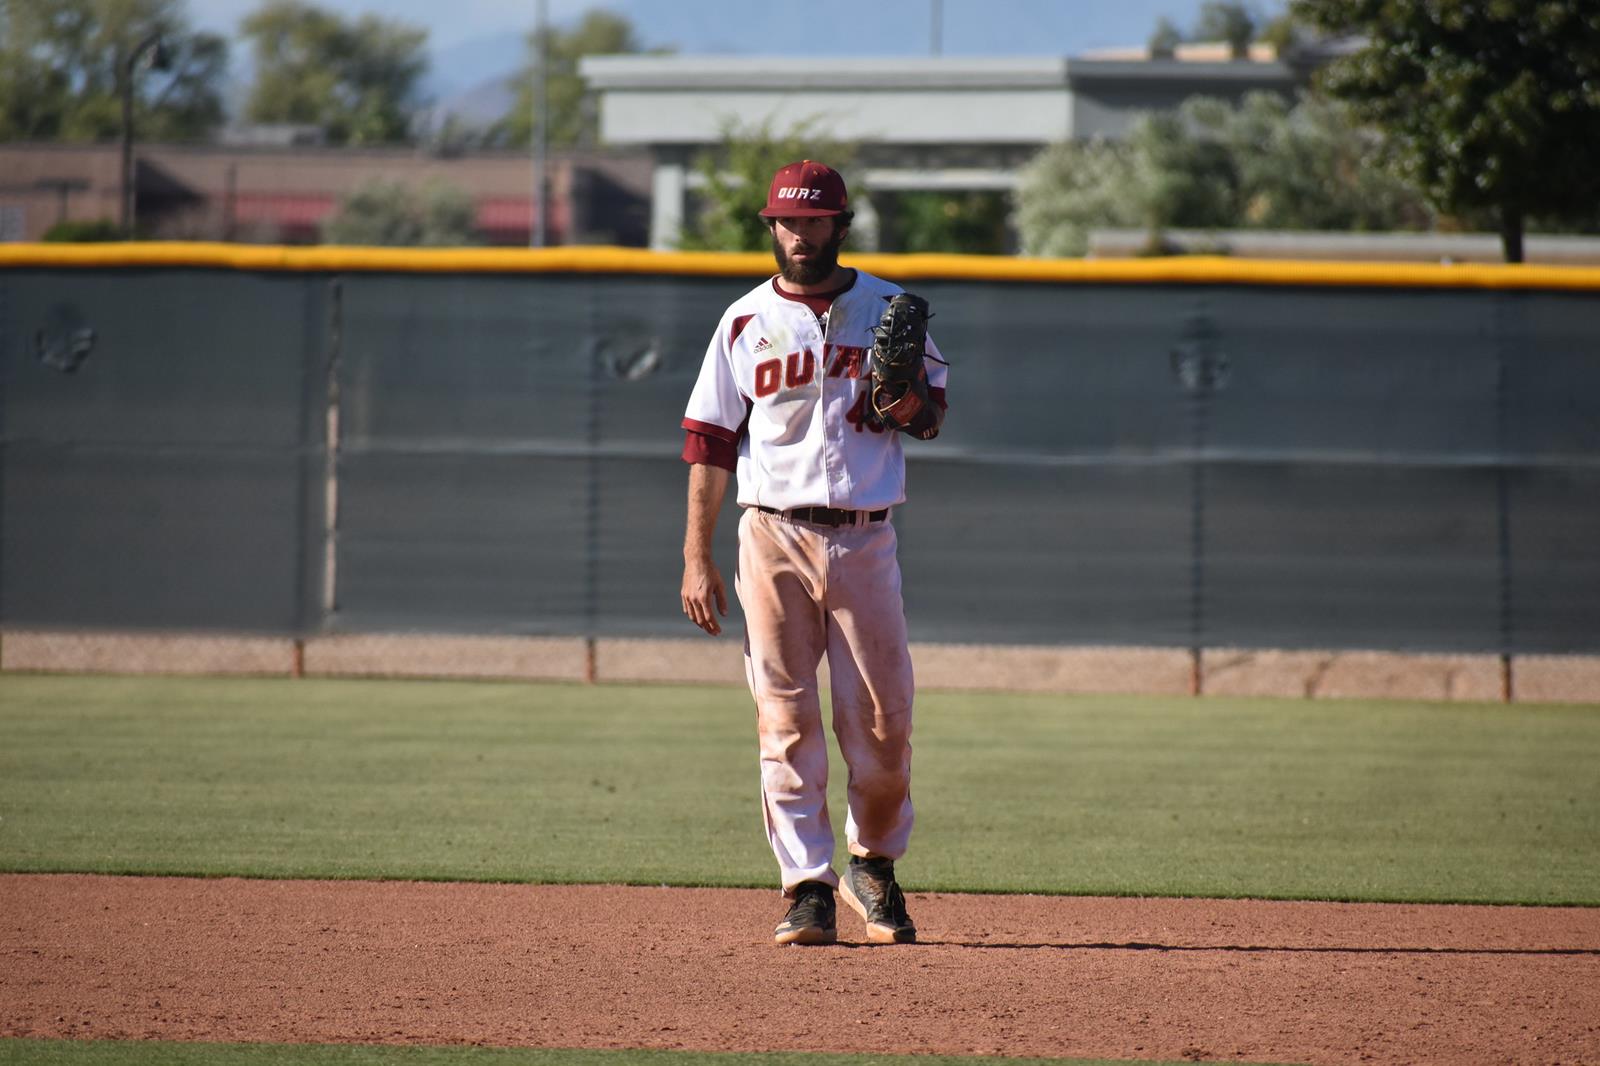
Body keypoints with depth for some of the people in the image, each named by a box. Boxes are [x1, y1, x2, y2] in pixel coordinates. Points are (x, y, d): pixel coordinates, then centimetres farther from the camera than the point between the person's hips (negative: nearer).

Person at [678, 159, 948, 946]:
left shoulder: (888, 308, 8)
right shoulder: (746, 321, 7)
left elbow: (934, 407, 13)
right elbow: (709, 442, 6)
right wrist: (697, 558, -1)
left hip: (864, 541, 0)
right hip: (773, 539, 0)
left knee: (883, 722, 0)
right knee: (786, 720, -4)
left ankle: (873, 866, 21)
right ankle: (808, 890, -2)